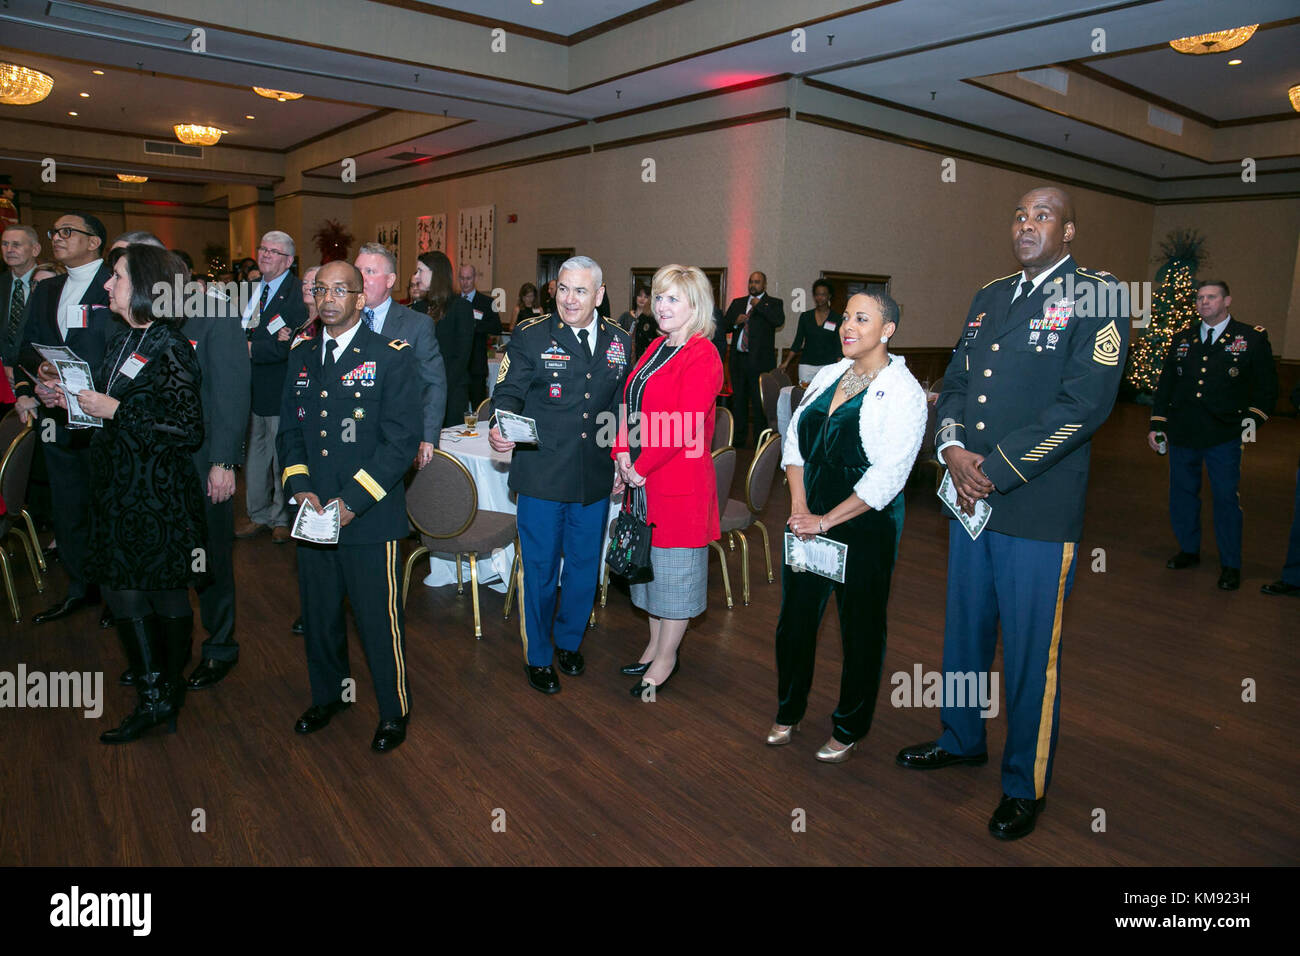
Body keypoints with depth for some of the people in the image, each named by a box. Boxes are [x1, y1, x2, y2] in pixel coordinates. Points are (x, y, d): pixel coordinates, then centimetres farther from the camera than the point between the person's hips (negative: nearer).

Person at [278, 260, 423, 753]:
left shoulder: (393, 356, -7)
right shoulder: (301, 355, 11)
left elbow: (402, 439, -12)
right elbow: (290, 429, 14)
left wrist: (353, 500, -17)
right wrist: (299, 485, -4)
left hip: (370, 516, -5)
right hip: (312, 514, 5)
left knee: (379, 619, 4)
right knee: (319, 614, 18)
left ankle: (394, 711, 24)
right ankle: (328, 694, 41)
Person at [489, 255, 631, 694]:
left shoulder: (619, 341, 6)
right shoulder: (530, 336, -5)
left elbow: (624, 408, 12)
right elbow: (509, 392, -7)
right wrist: (500, 429, -28)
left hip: (596, 478, 4)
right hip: (543, 477, -3)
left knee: (584, 566, 17)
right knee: (540, 570, 7)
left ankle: (569, 640, 40)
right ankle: (537, 657, 27)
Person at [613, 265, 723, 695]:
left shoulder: (702, 356, -15)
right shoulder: (656, 348, 11)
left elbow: (684, 426, -21)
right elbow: (631, 406, 11)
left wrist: (641, 466, -15)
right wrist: (622, 453, -4)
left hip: (680, 481, -8)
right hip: (642, 477, 8)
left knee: (675, 568, 6)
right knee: (650, 561, 18)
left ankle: (665, 659, 21)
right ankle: (654, 645, 34)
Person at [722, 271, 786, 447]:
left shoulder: (773, 303, 5)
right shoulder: (737, 302, 17)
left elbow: (779, 321, -15)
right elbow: (724, 325, 13)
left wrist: (759, 305, -11)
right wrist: (735, 322, -7)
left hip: (760, 360, -5)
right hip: (738, 359, 5)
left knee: (759, 402, -4)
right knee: (738, 400, 10)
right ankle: (739, 439, 19)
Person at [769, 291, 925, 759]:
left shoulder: (904, 392, -12)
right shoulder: (827, 375, 6)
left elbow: (886, 478, -18)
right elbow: (794, 441, 6)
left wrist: (825, 521, -16)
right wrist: (799, 509, -6)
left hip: (865, 525, -5)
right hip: (809, 518, 6)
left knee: (861, 628, 9)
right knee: (795, 615, 14)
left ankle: (849, 729, 29)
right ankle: (788, 711, 36)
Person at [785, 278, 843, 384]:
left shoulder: (837, 319, 3)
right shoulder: (805, 316, 9)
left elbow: (839, 346, 2)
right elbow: (798, 342, 10)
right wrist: (786, 363, 2)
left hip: (828, 365, -2)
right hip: (807, 365, 2)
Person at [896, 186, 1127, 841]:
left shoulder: (1096, 297, -5)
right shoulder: (989, 296, 15)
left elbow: (1084, 405, -15)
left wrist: (993, 469, -16)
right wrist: (952, 449, -6)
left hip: (1040, 513, -6)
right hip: (968, 496, 6)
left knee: (1030, 654, 4)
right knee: (964, 630, 18)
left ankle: (1026, 784, 24)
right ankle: (962, 739, 40)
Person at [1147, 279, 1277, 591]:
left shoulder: (1252, 338, 1)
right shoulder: (1182, 339, 10)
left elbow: (1266, 387, 3)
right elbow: (1165, 384, 13)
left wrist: (1253, 420, -8)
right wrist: (1156, 425, 9)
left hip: (1224, 437, -3)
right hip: (1182, 435, 4)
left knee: (1226, 499, 1)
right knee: (1182, 495, 12)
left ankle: (1230, 566, 13)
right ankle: (1189, 550, 29)